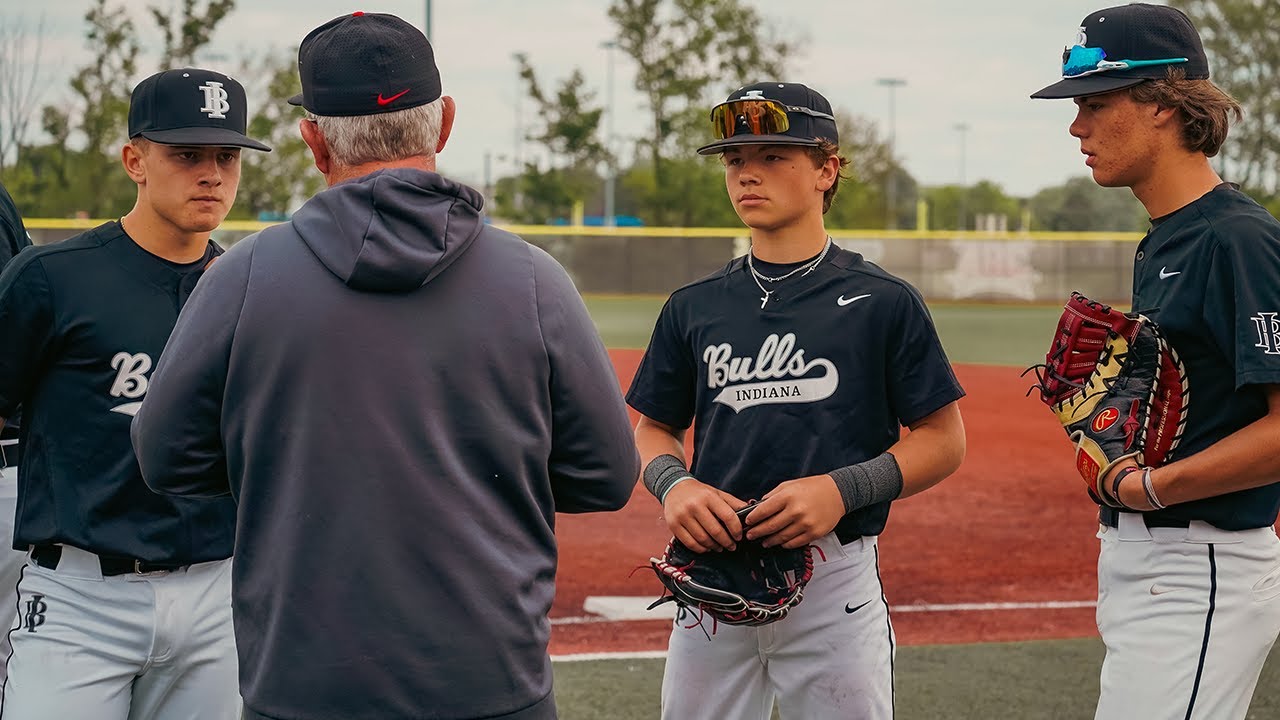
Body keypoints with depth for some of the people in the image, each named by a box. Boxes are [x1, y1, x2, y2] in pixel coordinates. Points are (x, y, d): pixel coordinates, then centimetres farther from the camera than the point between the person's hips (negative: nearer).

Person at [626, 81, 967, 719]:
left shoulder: (883, 302, 0)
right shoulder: (694, 307, 10)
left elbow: (944, 439, 0)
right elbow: (652, 428, 16)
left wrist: (842, 489, -15)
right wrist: (673, 485, -7)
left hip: (836, 580, -3)